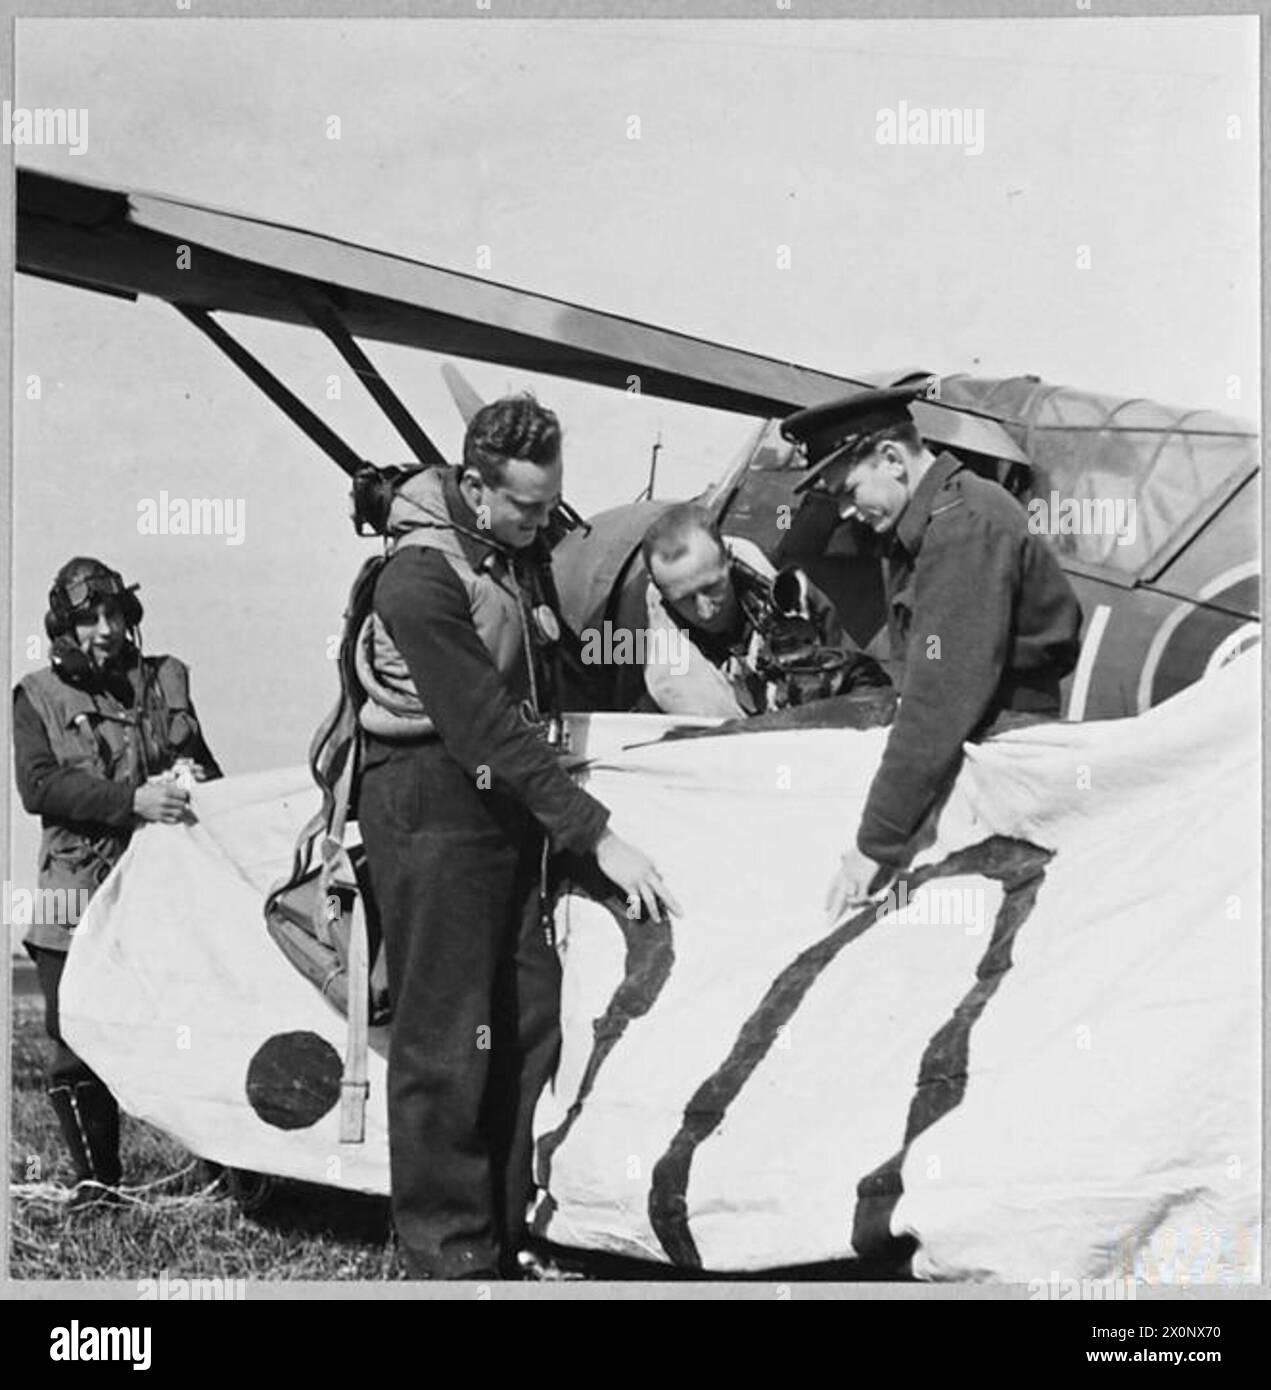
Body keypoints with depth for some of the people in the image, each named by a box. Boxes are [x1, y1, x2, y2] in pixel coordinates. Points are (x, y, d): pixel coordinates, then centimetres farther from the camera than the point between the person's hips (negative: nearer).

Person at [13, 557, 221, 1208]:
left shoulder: (165, 681, 14)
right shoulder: (38, 696, 5)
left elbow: (206, 764, 25)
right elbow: (39, 786, -9)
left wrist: (196, 780, 0)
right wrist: (131, 800, -21)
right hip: (78, 898, -2)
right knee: (77, 1046, -1)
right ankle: (95, 1176, 15)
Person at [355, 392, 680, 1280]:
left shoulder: (527, 550, 5)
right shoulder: (423, 577, -20)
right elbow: (490, 731, -24)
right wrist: (597, 837, -24)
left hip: (511, 803, 8)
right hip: (433, 809, -8)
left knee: (529, 1022, 9)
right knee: (446, 1039, -2)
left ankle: (507, 1232, 21)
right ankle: (448, 1254, 9)